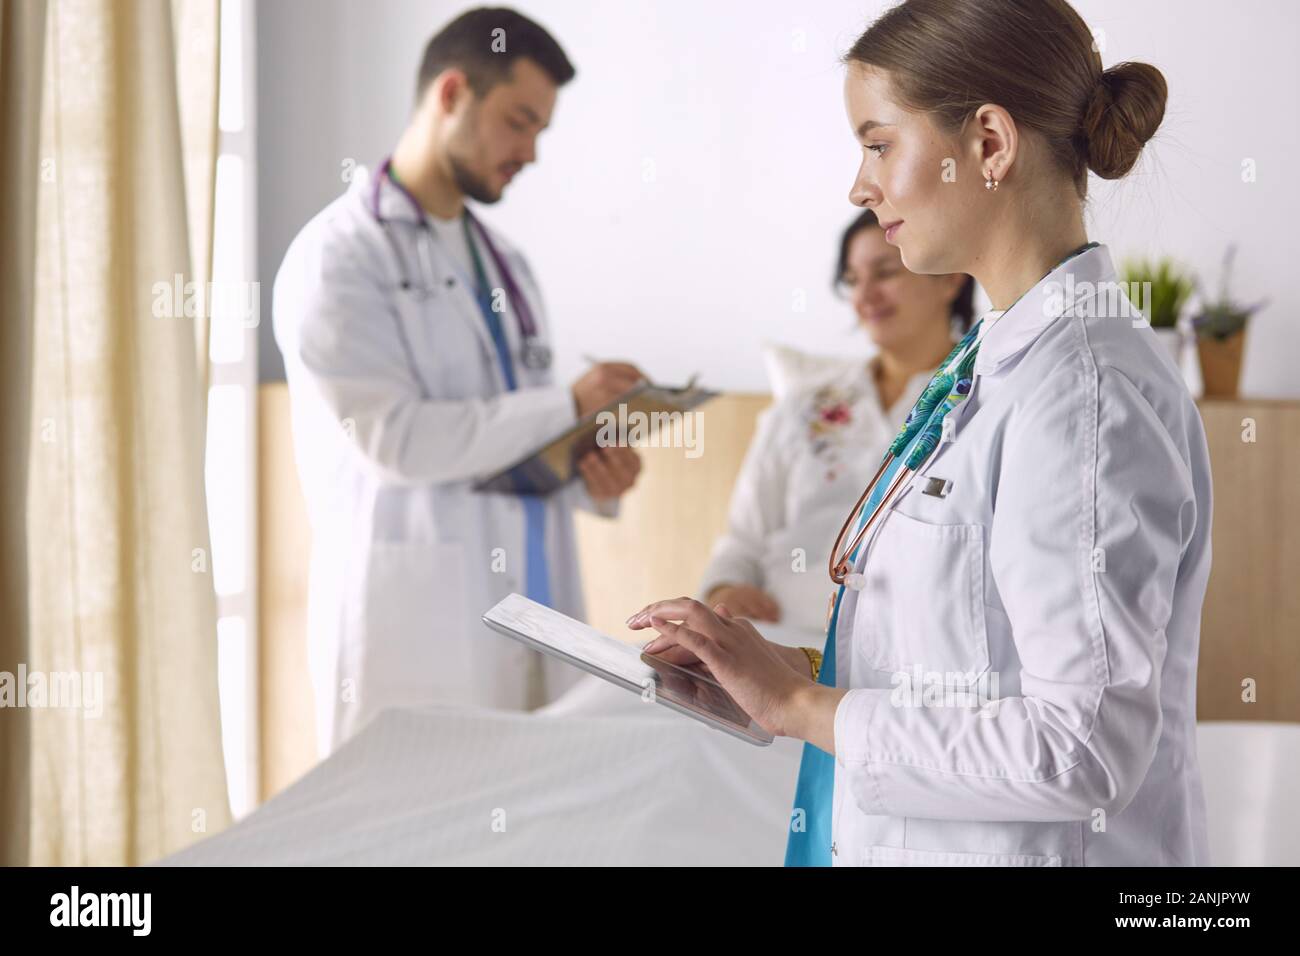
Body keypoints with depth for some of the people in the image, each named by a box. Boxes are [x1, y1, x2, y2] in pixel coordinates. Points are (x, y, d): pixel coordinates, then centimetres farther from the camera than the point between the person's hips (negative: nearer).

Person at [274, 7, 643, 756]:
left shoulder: (505, 264, 18)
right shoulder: (339, 257, -5)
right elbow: (398, 438, -16)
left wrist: (591, 474, 0)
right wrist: (568, 405, -11)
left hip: (532, 617, 7)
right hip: (414, 629, -6)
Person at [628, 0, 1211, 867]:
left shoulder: (1088, 389, -21)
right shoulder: (997, 362, 8)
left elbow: (1084, 748, -25)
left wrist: (803, 706, -18)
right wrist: (787, 669, 2)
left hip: (1032, 846, -8)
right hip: (929, 839, 8)